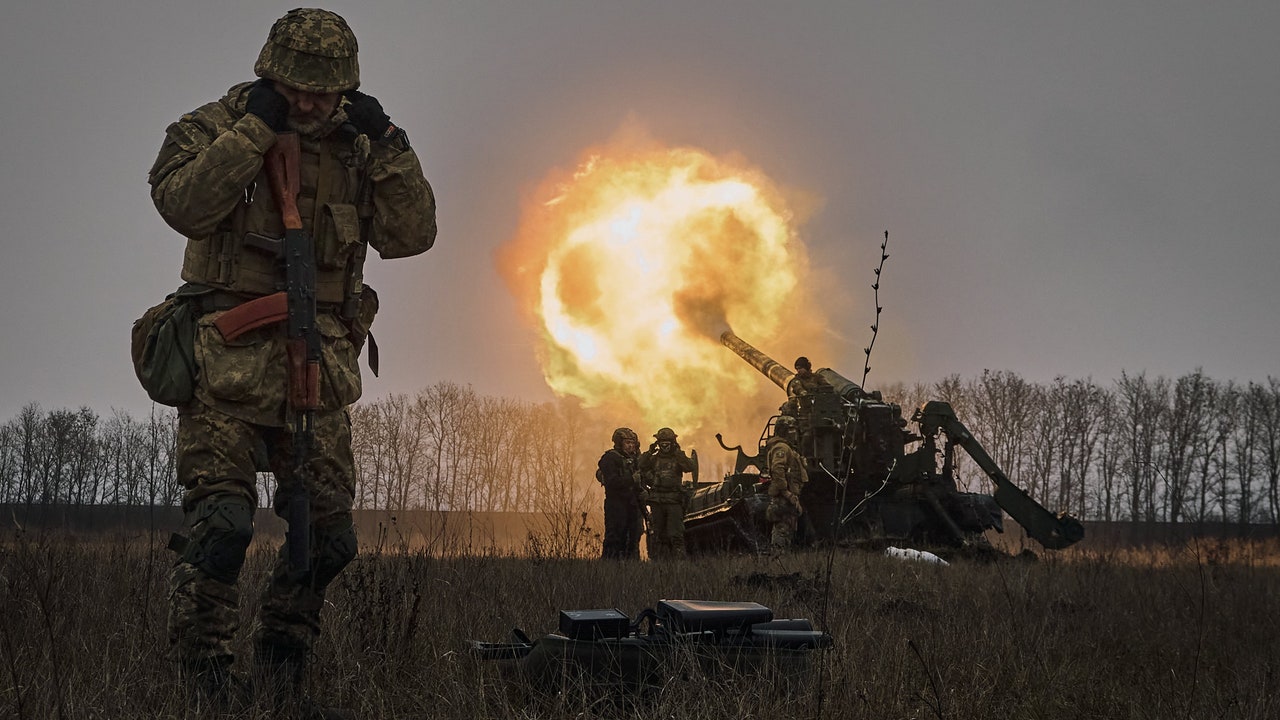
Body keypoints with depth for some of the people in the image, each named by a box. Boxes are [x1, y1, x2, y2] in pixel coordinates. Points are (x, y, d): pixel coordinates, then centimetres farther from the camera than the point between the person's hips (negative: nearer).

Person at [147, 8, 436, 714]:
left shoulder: (354, 151, 12)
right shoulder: (213, 127, 0)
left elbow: (410, 234, 3)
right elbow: (181, 202, -19)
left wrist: (387, 143, -6)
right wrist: (255, 127, -19)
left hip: (317, 367, 5)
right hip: (229, 358, -4)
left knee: (329, 532, 7)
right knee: (220, 518, -14)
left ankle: (281, 655, 24)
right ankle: (201, 663, -5)